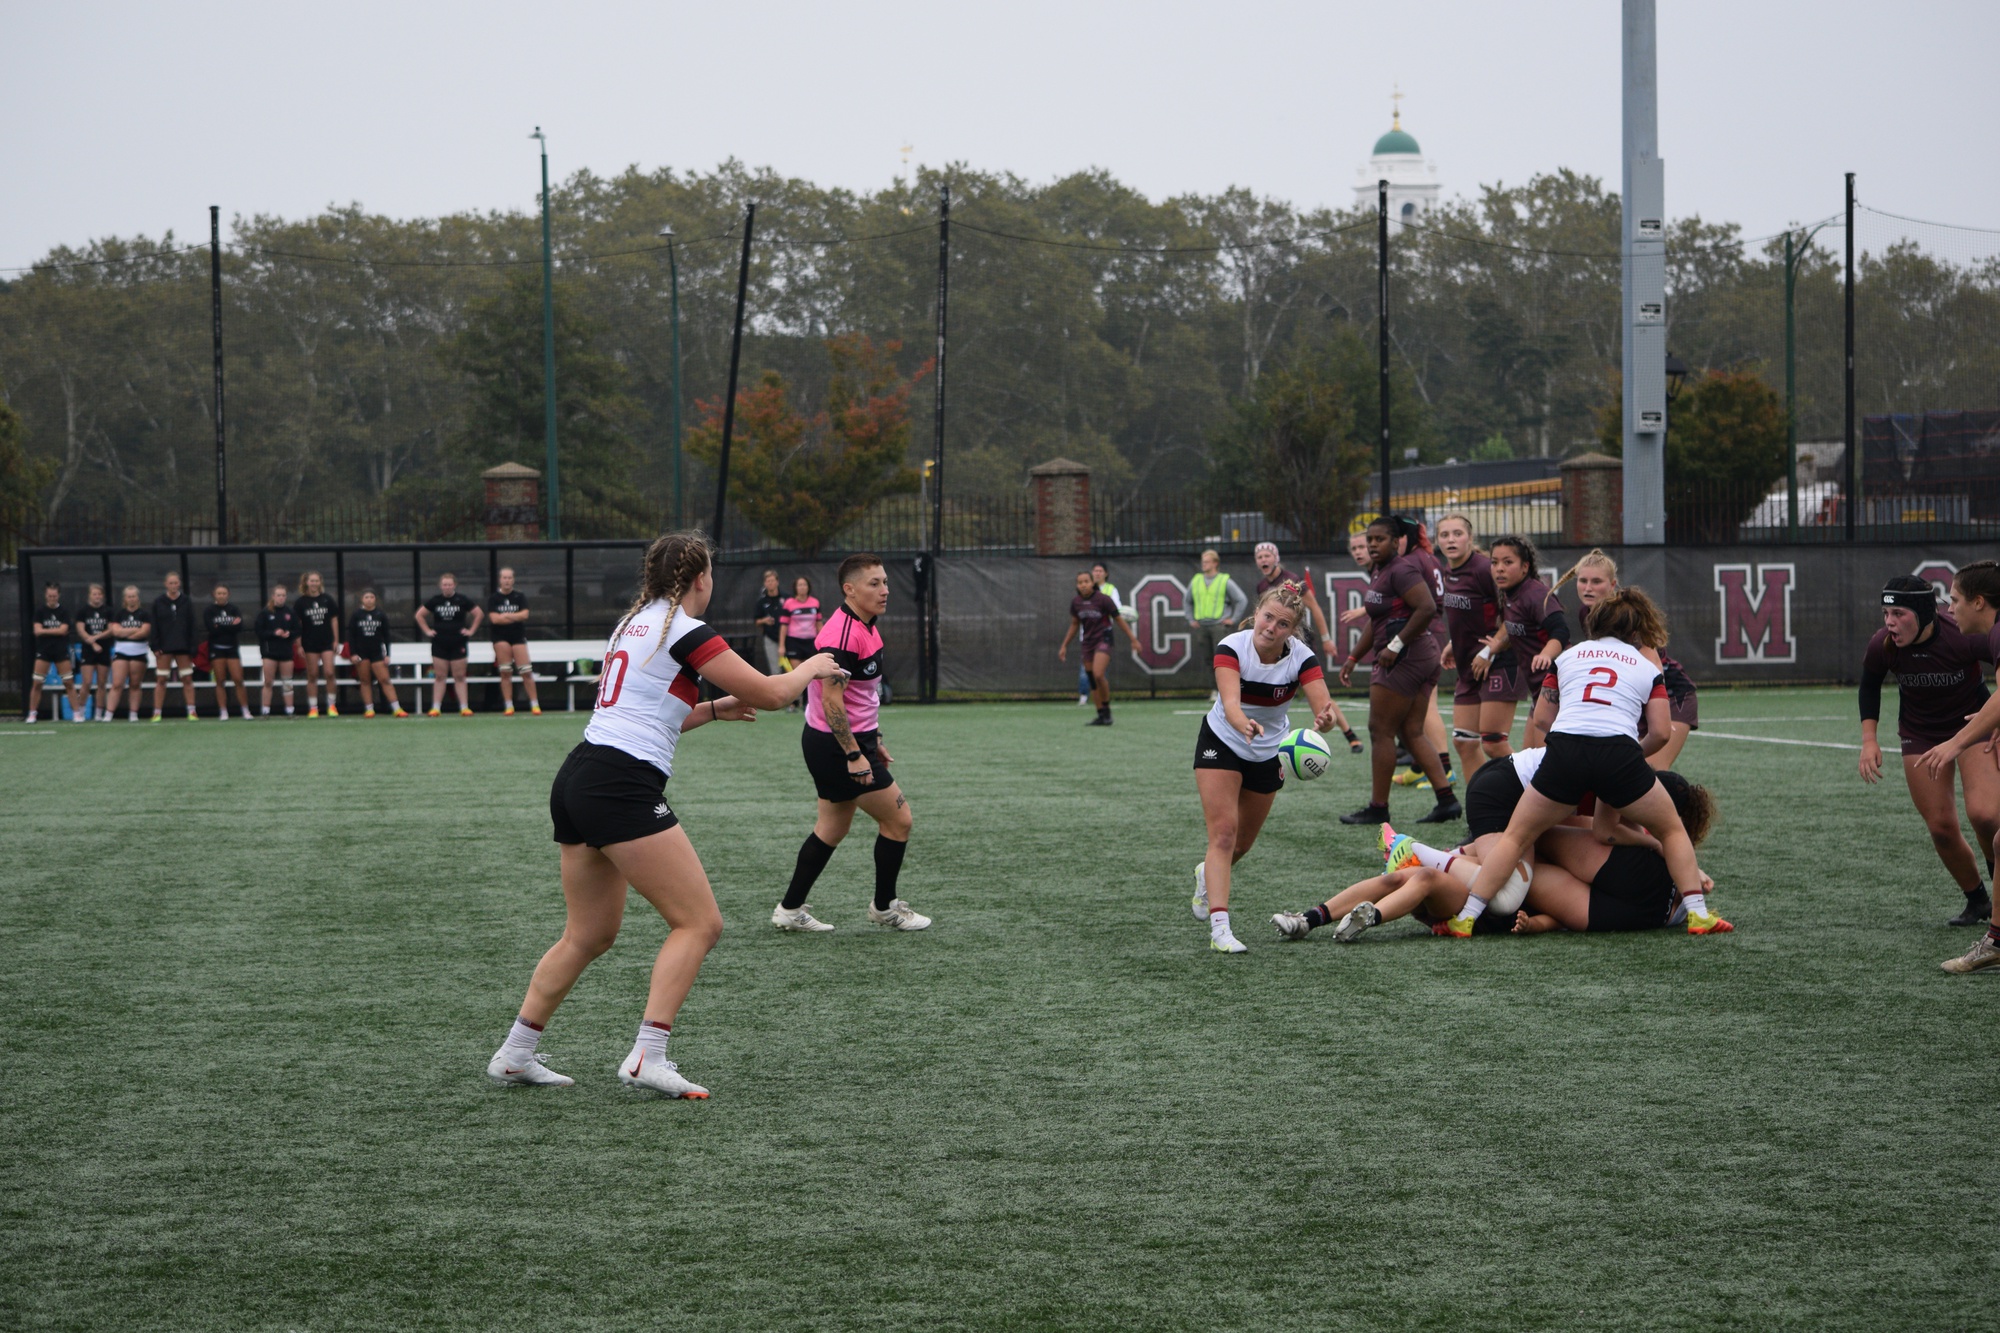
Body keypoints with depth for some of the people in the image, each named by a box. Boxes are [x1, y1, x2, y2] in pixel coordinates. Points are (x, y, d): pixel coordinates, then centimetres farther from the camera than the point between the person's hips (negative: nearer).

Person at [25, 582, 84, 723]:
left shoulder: (64, 612, 3)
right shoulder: (40, 611, 3)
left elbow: (63, 630, -9)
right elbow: (37, 631, -6)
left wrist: (45, 631, -7)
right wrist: (56, 630, -11)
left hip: (61, 651, 0)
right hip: (43, 651, 0)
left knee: (69, 683, -1)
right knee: (36, 683, -4)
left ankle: (77, 713, 3)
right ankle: (32, 714, 3)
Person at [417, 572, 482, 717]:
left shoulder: (462, 600, 0)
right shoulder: (435, 601, 5)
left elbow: (478, 613, 4)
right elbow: (419, 615, 14)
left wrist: (471, 630, -1)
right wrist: (427, 631, 6)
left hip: (457, 644, -1)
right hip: (439, 644, 1)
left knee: (459, 677, 0)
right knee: (439, 676, 2)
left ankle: (464, 707, 0)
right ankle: (435, 708, 2)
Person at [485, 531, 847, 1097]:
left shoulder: (633, 623, 20)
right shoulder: (686, 632, -7)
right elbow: (770, 694, -3)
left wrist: (713, 709, 31)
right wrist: (811, 667, 16)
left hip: (575, 782, 9)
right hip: (622, 789, -9)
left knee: (589, 934, 19)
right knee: (699, 922, -5)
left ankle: (514, 1054, 20)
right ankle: (647, 1057, -14)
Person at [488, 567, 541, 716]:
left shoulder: (520, 596, 4)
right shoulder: (493, 598, 3)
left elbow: (525, 614, -9)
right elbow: (494, 618, -10)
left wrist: (505, 616, -13)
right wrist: (516, 617, -8)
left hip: (518, 637, 0)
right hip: (501, 638, 0)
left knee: (526, 672, -5)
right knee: (505, 673, -2)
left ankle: (535, 705, 0)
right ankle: (508, 706, 2)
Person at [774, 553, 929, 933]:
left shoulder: (865, 628, 10)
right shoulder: (843, 634, -23)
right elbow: (831, 699, -25)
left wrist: (873, 740, 22)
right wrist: (854, 755, -25)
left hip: (851, 740, 10)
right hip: (838, 745, -10)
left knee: (833, 826, 17)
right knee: (898, 818, -1)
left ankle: (790, 910, 22)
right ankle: (885, 907, 14)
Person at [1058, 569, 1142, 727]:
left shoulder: (1104, 599, -12)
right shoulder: (1075, 602, 2)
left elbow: (1119, 620, -3)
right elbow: (1074, 625, 17)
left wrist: (1133, 639, -1)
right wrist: (1064, 645, 18)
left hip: (1103, 639, -5)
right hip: (1087, 642, 5)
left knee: (1098, 675, -23)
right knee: (1092, 681, 3)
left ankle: (1107, 710, -8)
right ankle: (1102, 716, 9)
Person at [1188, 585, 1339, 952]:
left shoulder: (1302, 657, -22)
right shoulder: (1231, 647, -27)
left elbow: (1323, 706, -35)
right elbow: (1230, 701, -43)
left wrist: (1325, 719, -59)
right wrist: (1245, 725, -65)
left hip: (1269, 754, 3)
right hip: (1221, 744, -3)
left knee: (1242, 843, 16)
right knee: (1223, 831, -18)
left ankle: (1208, 875, 49)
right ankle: (1219, 927, -22)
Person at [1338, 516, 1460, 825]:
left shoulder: (1401, 570, -14)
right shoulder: (1382, 572, 17)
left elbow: (1427, 607, -26)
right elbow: (1375, 623, 26)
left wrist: (1396, 645, -23)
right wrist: (1353, 657, 23)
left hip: (1406, 658, -10)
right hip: (1423, 658, 10)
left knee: (1381, 731, -2)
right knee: (1412, 733, 10)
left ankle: (1378, 807, 4)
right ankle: (1447, 800, 6)